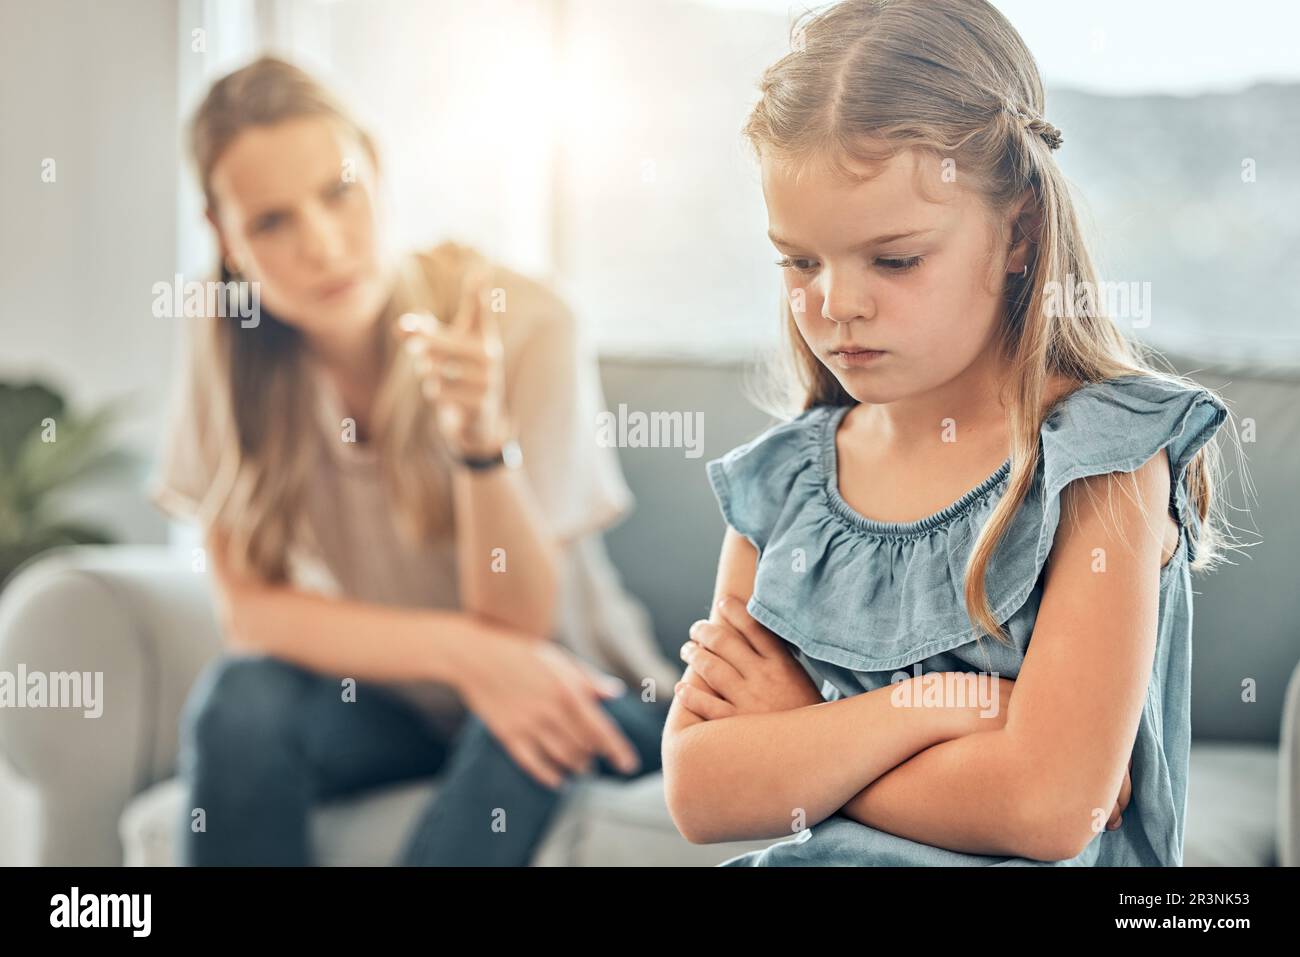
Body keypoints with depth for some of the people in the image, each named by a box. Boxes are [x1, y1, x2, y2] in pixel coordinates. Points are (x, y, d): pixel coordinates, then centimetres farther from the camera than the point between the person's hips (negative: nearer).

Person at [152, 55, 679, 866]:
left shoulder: (524, 323, -20)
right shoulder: (233, 342, -11)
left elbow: (517, 619, -21)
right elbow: (250, 607, -13)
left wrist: (480, 436, -40)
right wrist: (459, 650, -27)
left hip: (575, 685, -2)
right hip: (382, 691, 2)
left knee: (528, 730, -35)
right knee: (239, 701, -28)